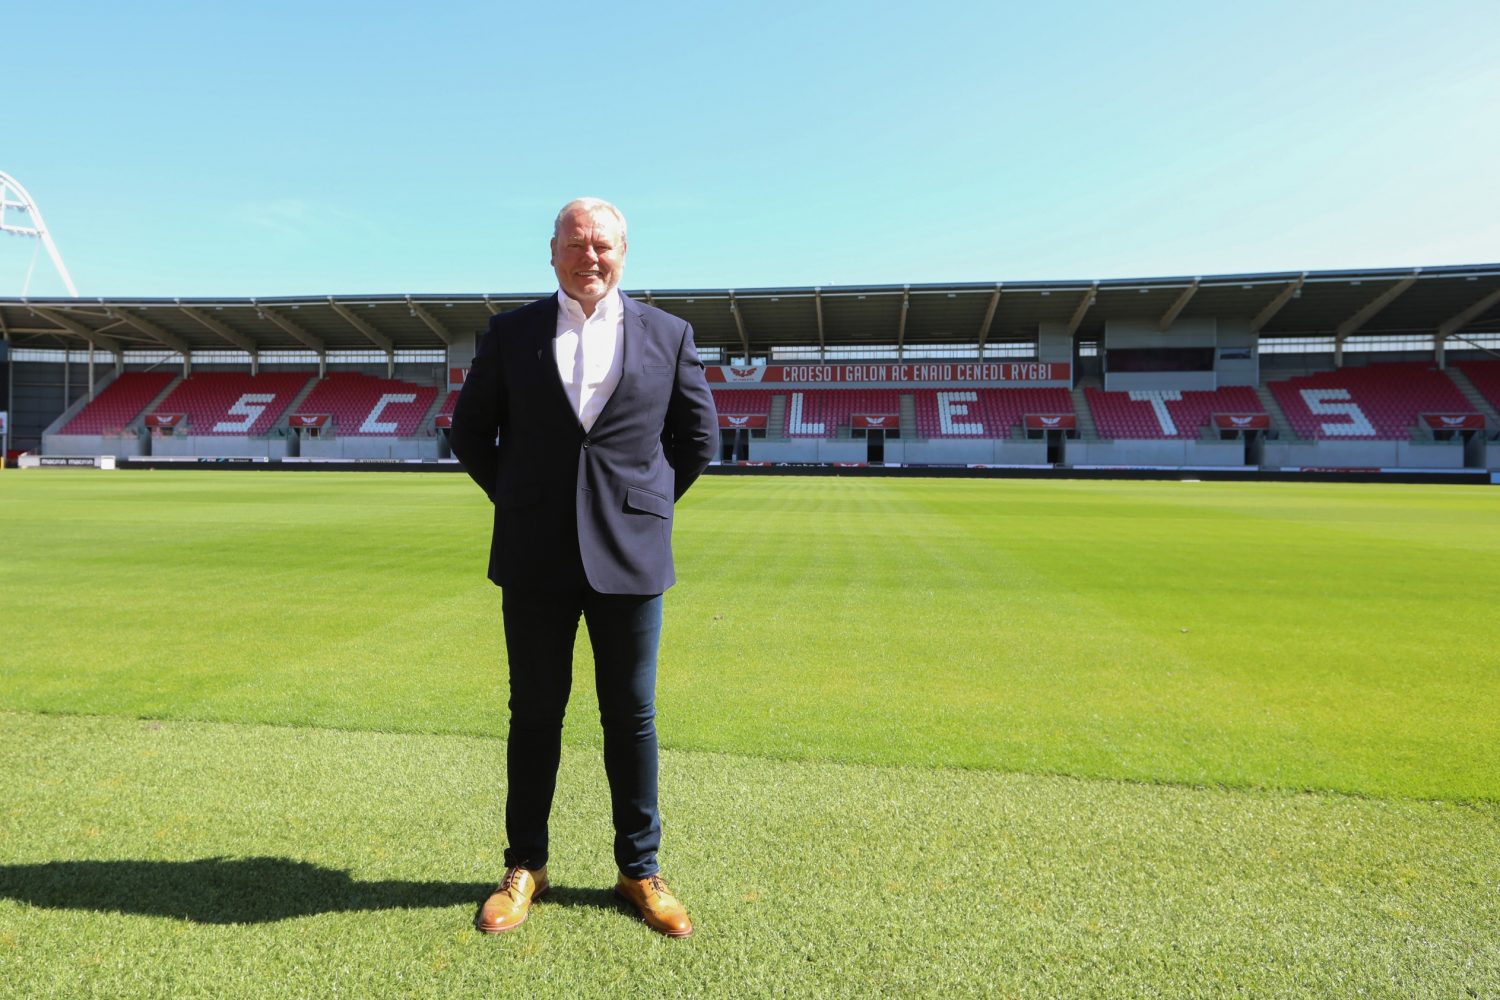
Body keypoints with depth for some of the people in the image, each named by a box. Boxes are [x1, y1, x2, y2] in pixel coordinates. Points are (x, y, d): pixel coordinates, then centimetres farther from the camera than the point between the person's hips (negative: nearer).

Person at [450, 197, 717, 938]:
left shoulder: (667, 335, 5)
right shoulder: (511, 333, 5)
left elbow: (700, 433, 12)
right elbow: (469, 429, 12)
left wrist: (650, 504, 5)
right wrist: (515, 501, 5)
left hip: (629, 555, 0)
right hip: (535, 557, 1)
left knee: (631, 716, 8)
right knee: (534, 712, 11)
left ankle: (640, 870, 24)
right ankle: (525, 868, 27)